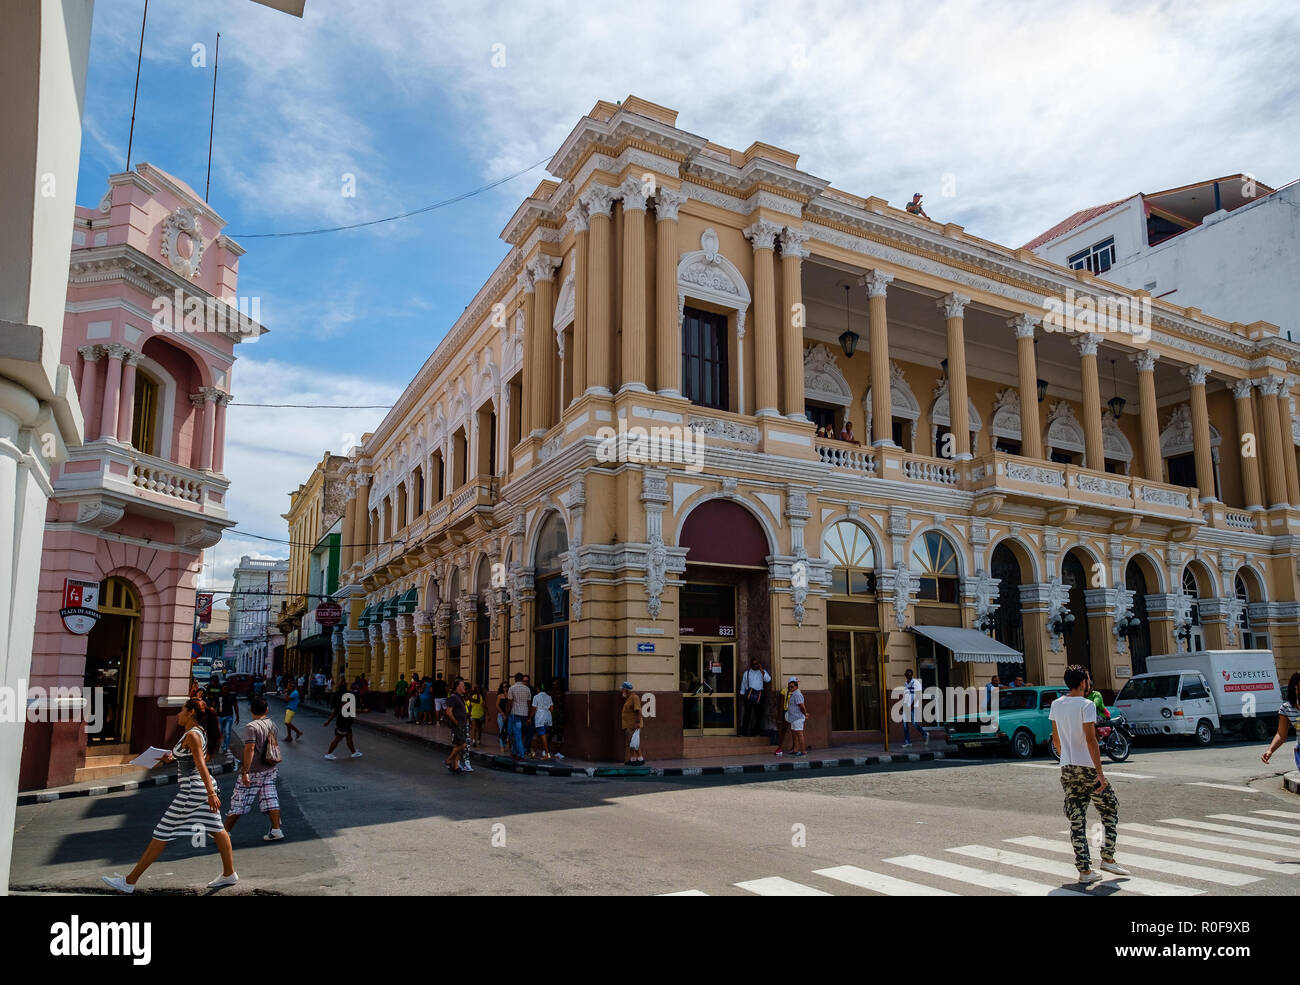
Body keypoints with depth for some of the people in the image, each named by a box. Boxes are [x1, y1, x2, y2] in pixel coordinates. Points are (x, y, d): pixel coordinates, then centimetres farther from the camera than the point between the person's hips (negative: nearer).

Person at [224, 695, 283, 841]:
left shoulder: (251, 727, -17)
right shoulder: (271, 724, 5)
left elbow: (249, 749, -24)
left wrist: (245, 772, -23)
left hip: (253, 771, -6)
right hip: (270, 769, 6)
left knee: (239, 802, 5)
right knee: (270, 799, 7)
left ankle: (225, 831, 16)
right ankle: (276, 830, 4)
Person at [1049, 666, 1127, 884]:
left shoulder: (1056, 705, 8)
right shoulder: (1086, 705, -12)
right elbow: (1090, 740, -18)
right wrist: (1100, 773, -17)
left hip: (1067, 769, 6)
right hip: (1088, 768, -5)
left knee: (1077, 821, 6)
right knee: (1111, 809, 15)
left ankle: (1084, 870, 6)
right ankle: (1108, 859, 14)